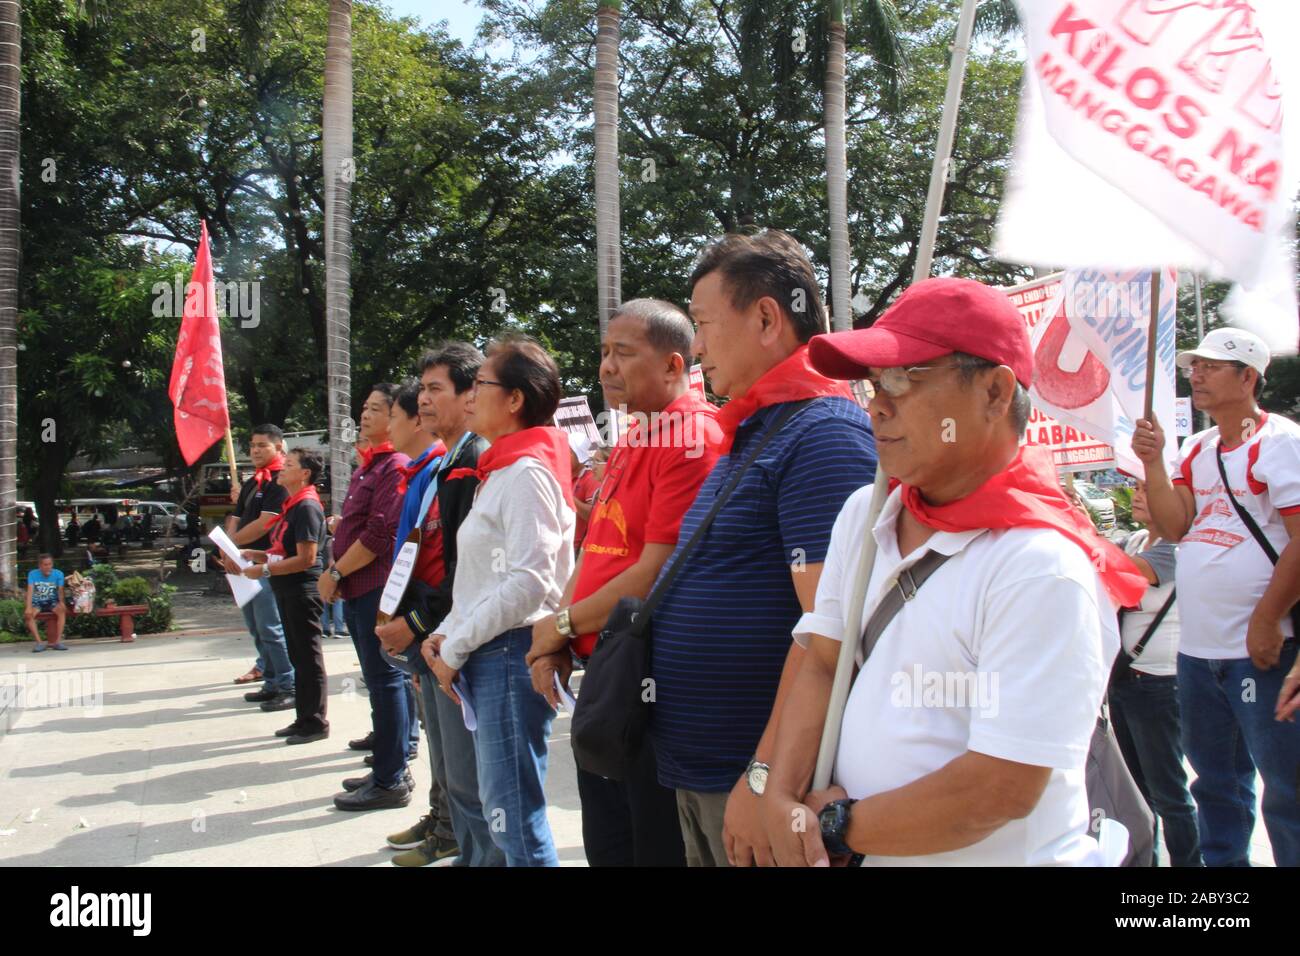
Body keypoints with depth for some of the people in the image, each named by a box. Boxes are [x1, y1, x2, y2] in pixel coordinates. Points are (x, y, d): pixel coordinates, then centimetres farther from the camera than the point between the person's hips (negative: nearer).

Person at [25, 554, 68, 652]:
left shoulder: (58, 574, -7)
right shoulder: (32, 574, -7)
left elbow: (60, 590, -14)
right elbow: (30, 591, -17)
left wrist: (61, 602, -34)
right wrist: (28, 607, -31)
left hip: (52, 602, 0)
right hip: (37, 603, 0)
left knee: (62, 609, -33)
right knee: (28, 614, -31)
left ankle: (58, 641, -31)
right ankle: (39, 642, -27)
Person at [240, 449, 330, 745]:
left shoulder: (307, 507, -16)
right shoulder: (292, 506, 14)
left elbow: (306, 559, -21)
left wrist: (265, 569, -17)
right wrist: (256, 555, 9)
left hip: (303, 591, -10)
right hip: (288, 591, 10)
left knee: (308, 657, -2)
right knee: (298, 657, 15)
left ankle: (316, 723, 6)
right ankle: (303, 718, 24)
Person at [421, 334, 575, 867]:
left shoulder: (527, 472, -12)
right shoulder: (500, 472, 17)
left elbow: (528, 583, -21)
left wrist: (455, 648, -14)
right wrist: (448, 634, 7)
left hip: (511, 654, -10)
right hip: (486, 657, 10)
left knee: (515, 820, -6)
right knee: (504, 816, 16)